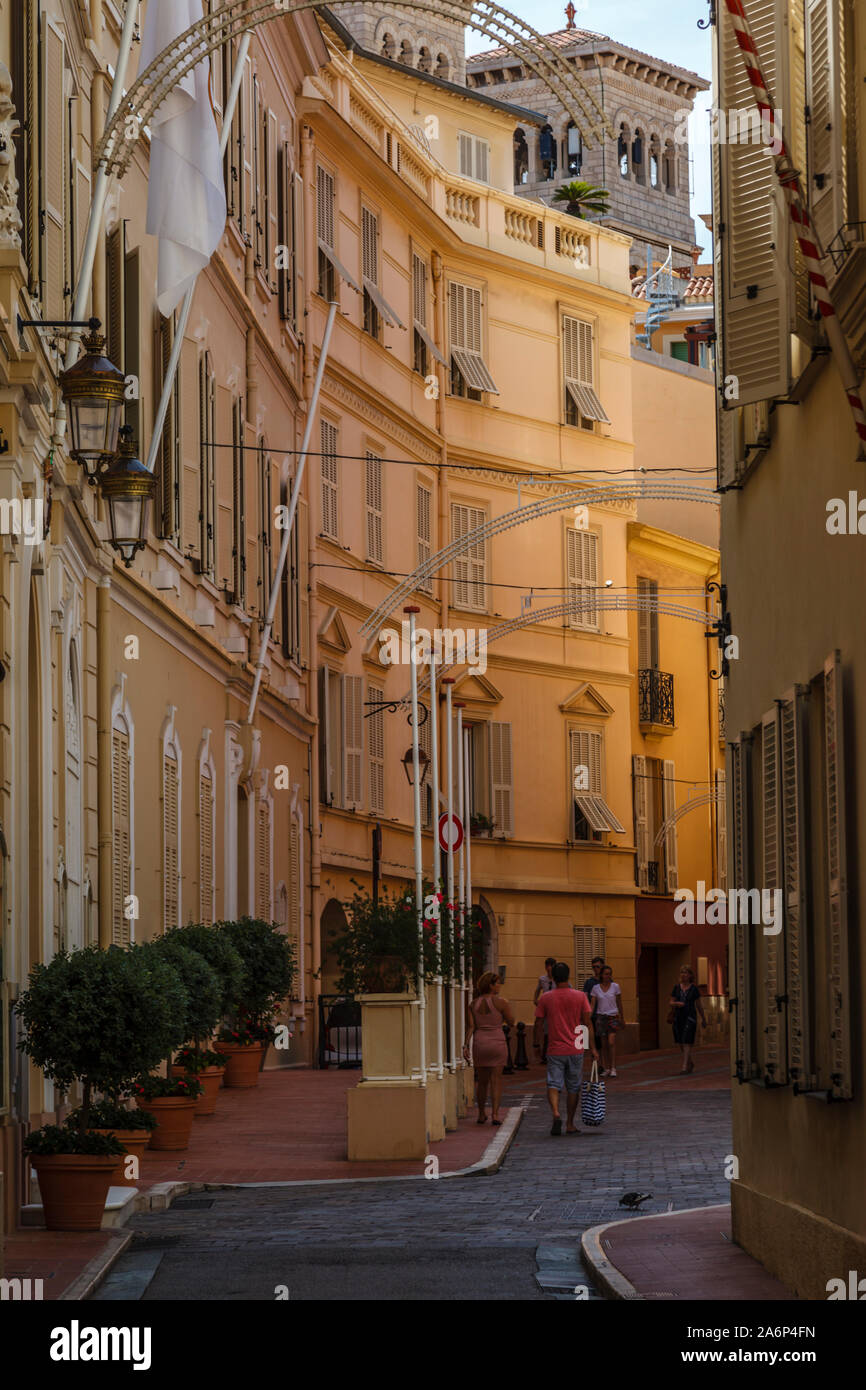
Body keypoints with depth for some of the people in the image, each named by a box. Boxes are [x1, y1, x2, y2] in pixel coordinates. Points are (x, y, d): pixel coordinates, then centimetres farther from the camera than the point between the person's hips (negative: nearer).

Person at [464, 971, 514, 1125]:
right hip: (497, 1042, -4)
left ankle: (481, 1114, 23)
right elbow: (511, 1022, 0)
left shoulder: (474, 1004, 4)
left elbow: (470, 1026, -1)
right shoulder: (500, 1002, -8)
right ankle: (495, 1114, -8)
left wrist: (466, 1045, -2)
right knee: (496, 1080, 1)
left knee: (482, 1080, 15)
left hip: (479, 1043, 4)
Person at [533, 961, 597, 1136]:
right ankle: (570, 1124, 16)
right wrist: (592, 1048, 0)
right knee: (573, 1088, 12)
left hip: (555, 1050, -1)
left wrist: (537, 1044, 14)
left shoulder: (545, 998, -2)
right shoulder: (580, 997, -2)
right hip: (575, 1050, 1)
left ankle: (556, 1114, -27)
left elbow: (538, 1023, 1)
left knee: (553, 1085, -1)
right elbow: (587, 1023, -3)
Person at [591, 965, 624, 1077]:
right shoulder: (596, 988, 3)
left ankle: (613, 1068, -13)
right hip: (601, 1017, 2)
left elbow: (619, 1004, 9)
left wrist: (622, 1019, 13)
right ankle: (606, 1069, 10)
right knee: (604, 1044, 4)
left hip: (613, 1017, -2)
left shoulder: (615, 987, 1)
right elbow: (592, 1004, 2)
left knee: (611, 1042, -14)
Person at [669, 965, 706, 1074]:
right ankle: (690, 1063, 29)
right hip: (678, 1017, 4)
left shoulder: (694, 988, 0)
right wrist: (677, 1003, -14)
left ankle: (684, 1067, -16)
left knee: (687, 1042, -12)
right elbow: (671, 1003, 9)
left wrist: (704, 1019, 15)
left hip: (690, 1017, -4)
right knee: (680, 1043, 7)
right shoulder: (676, 988, 7)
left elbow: (699, 1005, 8)